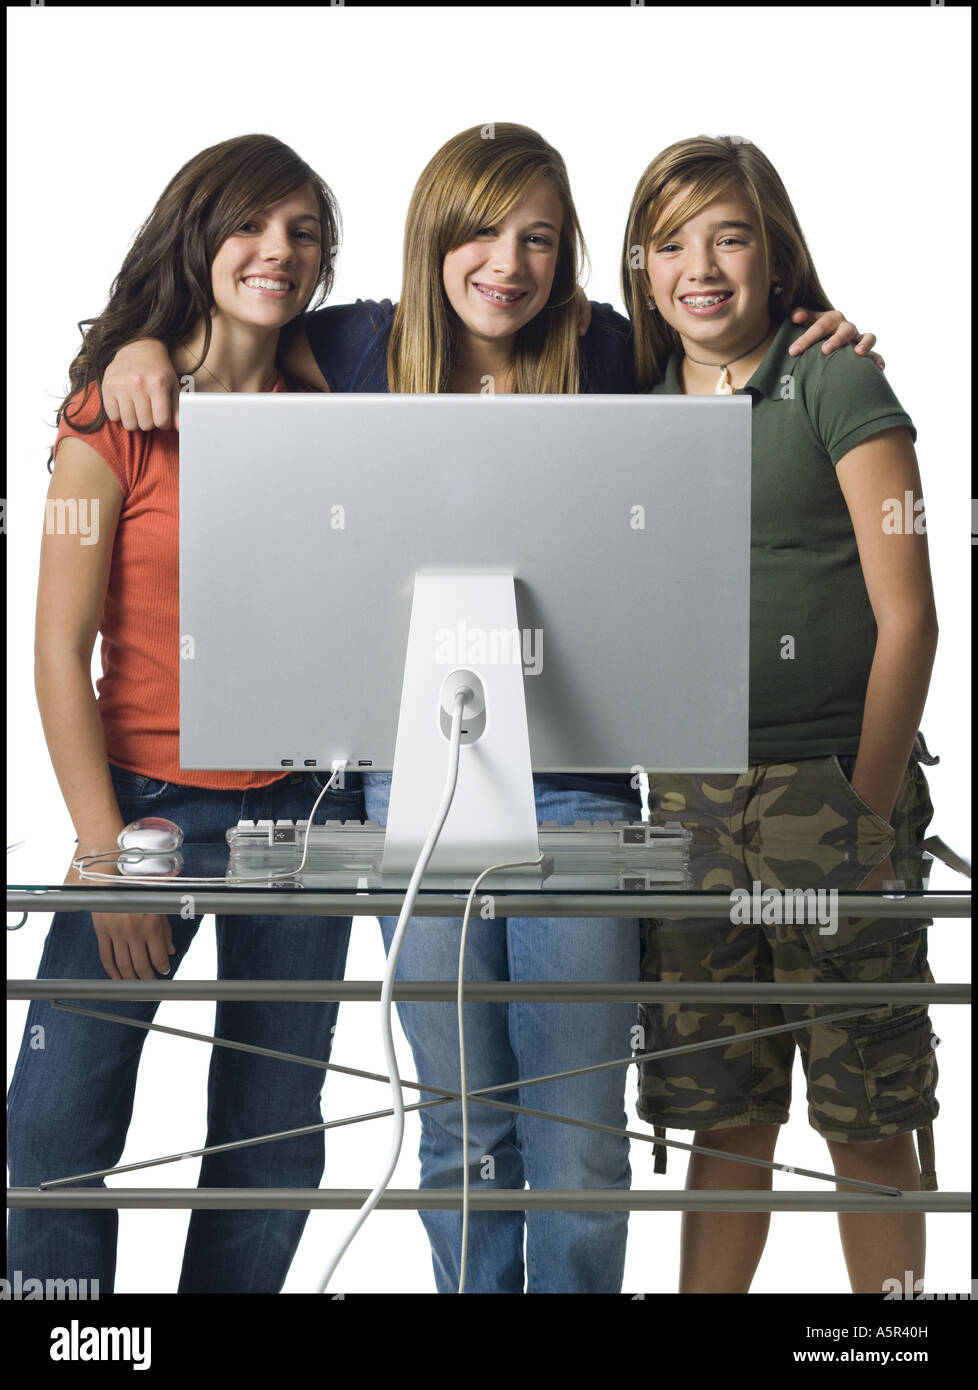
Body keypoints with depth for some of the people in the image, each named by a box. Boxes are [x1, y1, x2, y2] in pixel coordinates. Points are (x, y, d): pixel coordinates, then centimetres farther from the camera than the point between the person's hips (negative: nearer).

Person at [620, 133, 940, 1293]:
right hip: (688, 794, 4)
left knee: (867, 1114, 2)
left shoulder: (833, 382, 0)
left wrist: (871, 806, -11)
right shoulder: (635, 404, 14)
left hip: (835, 781, -4)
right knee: (723, 1112, 8)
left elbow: (907, 615, -5)